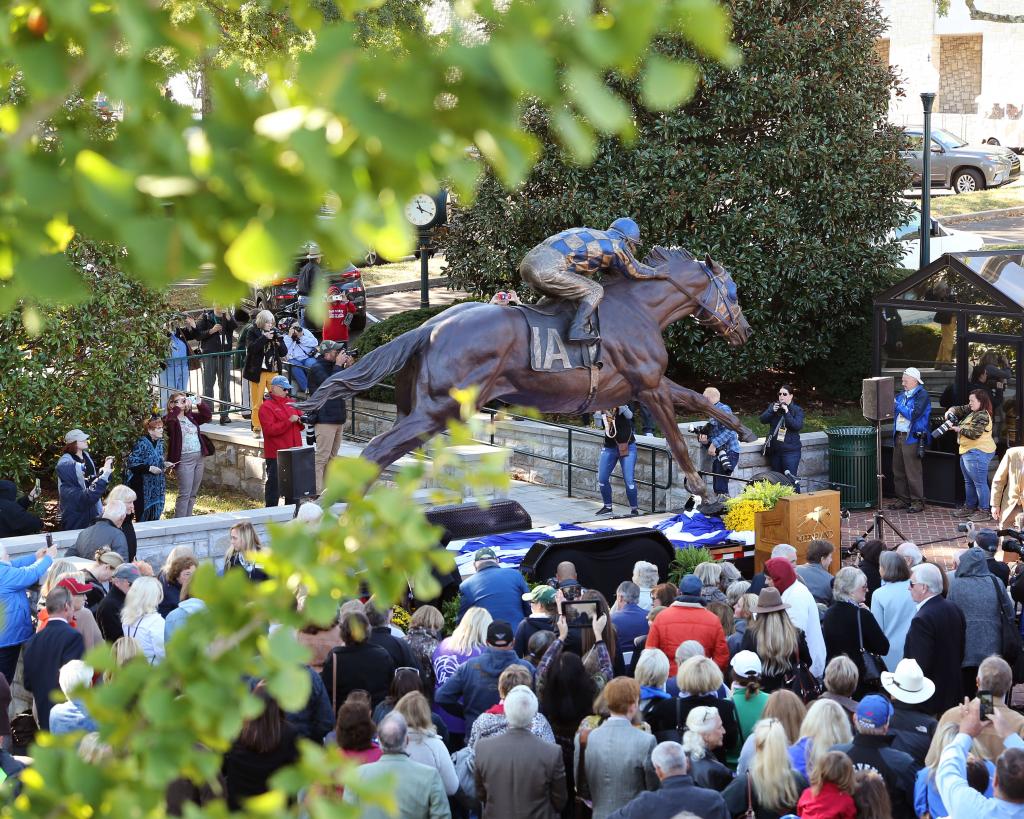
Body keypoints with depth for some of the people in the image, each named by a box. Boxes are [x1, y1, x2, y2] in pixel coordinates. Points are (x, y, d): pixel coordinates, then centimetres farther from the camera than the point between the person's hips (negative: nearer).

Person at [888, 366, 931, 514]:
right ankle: (903, 499, 20)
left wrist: (898, 405, -12)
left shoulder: (922, 395, -8)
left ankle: (917, 501, 2)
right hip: (898, 436, 8)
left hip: (912, 438, -8)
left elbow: (913, 414, -18)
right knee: (898, 470, 10)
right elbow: (893, 411, 20)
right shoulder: (902, 395, 15)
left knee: (913, 471, -5)